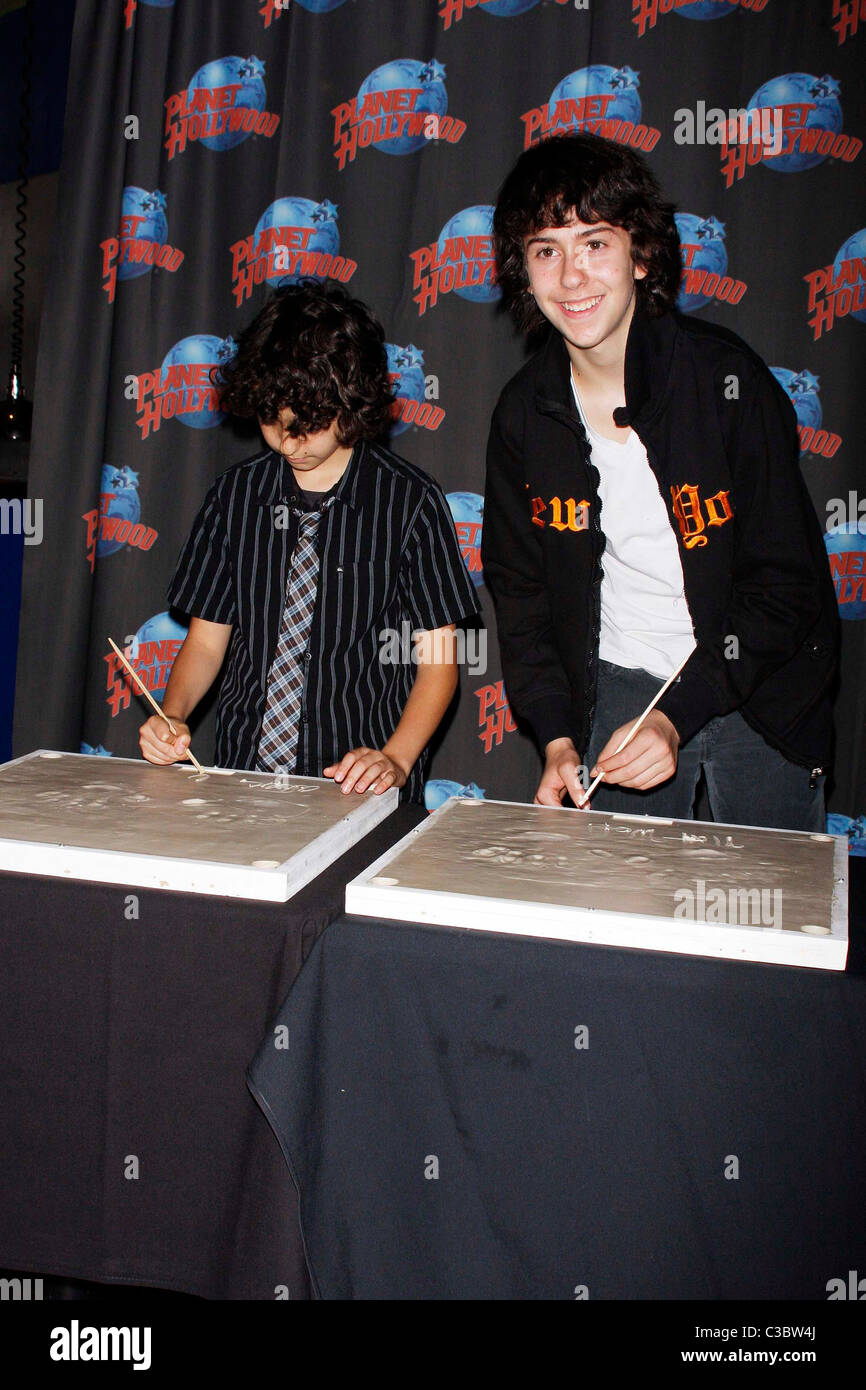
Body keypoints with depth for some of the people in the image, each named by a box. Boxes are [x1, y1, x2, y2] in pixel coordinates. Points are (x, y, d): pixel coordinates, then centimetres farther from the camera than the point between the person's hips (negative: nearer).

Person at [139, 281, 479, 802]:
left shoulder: (410, 499, -3)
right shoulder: (236, 493, 8)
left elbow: (438, 654, -2)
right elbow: (206, 637, 12)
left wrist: (395, 759, -15)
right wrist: (172, 715, -7)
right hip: (243, 771, 3)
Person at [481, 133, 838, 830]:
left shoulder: (727, 378, -16)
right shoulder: (524, 412, -4)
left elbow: (786, 581, -14)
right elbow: (519, 586, 4)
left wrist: (680, 715, -24)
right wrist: (556, 736, -7)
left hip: (758, 690, -2)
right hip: (618, 686, 2)